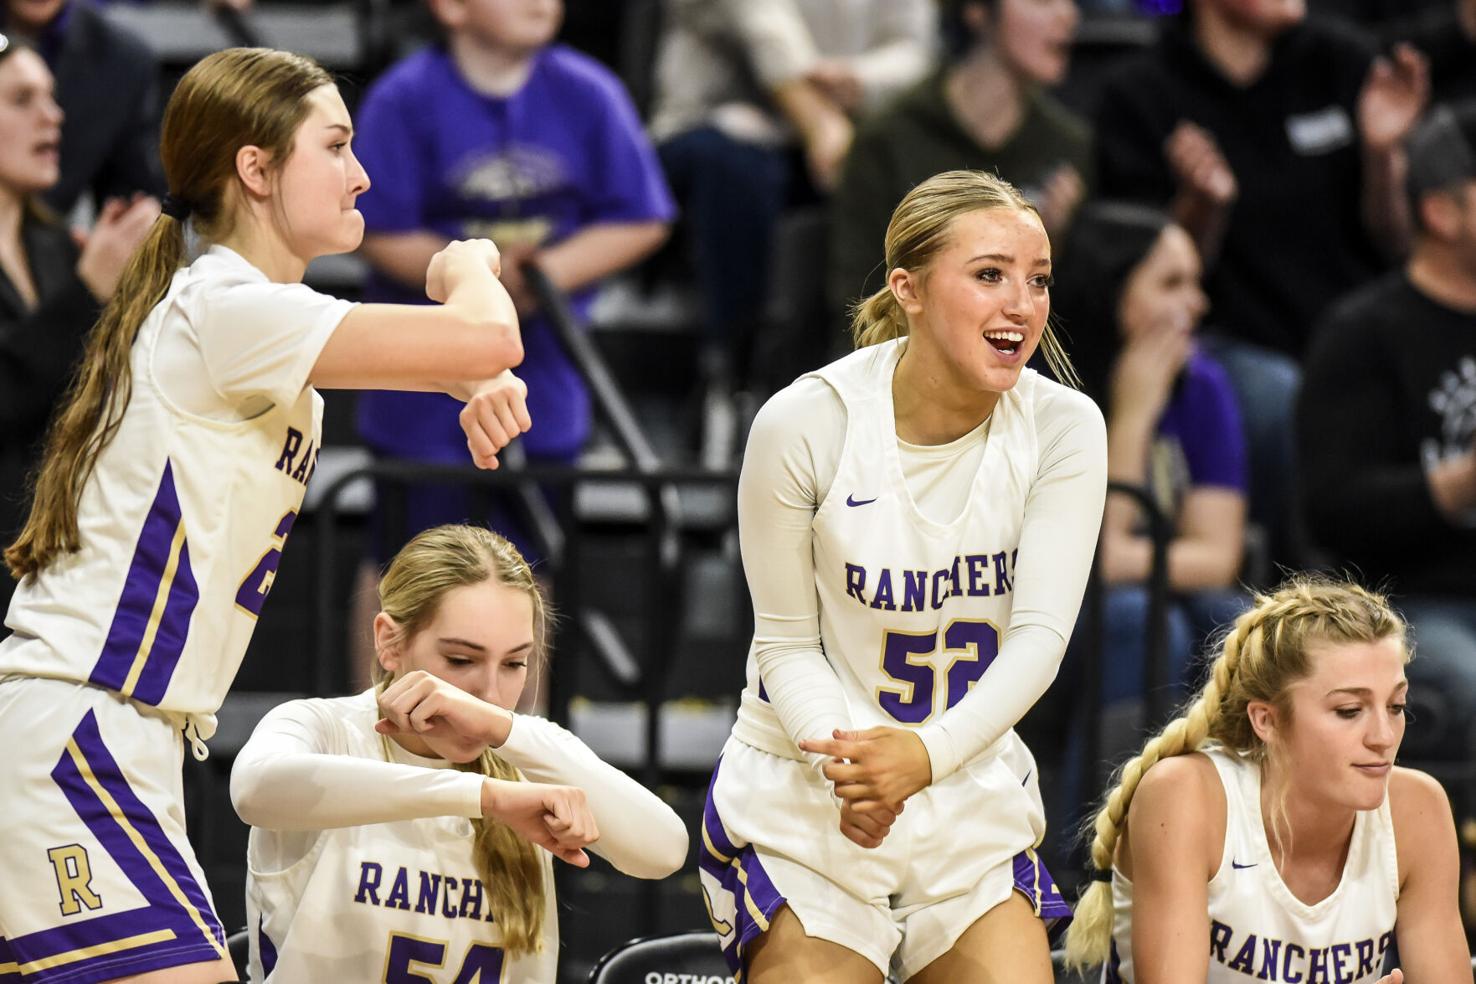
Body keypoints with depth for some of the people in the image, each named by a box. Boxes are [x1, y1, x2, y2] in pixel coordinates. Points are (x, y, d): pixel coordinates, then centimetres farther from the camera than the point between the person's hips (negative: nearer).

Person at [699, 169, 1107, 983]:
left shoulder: (1063, 428, -9)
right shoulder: (804, 422, -14)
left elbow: (1041, 633, -16)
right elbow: (787, 642, -8)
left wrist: (928, 753, -33)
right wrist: (842, 753, -28)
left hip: (975, 805, 2)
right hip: (800, 807, -2)